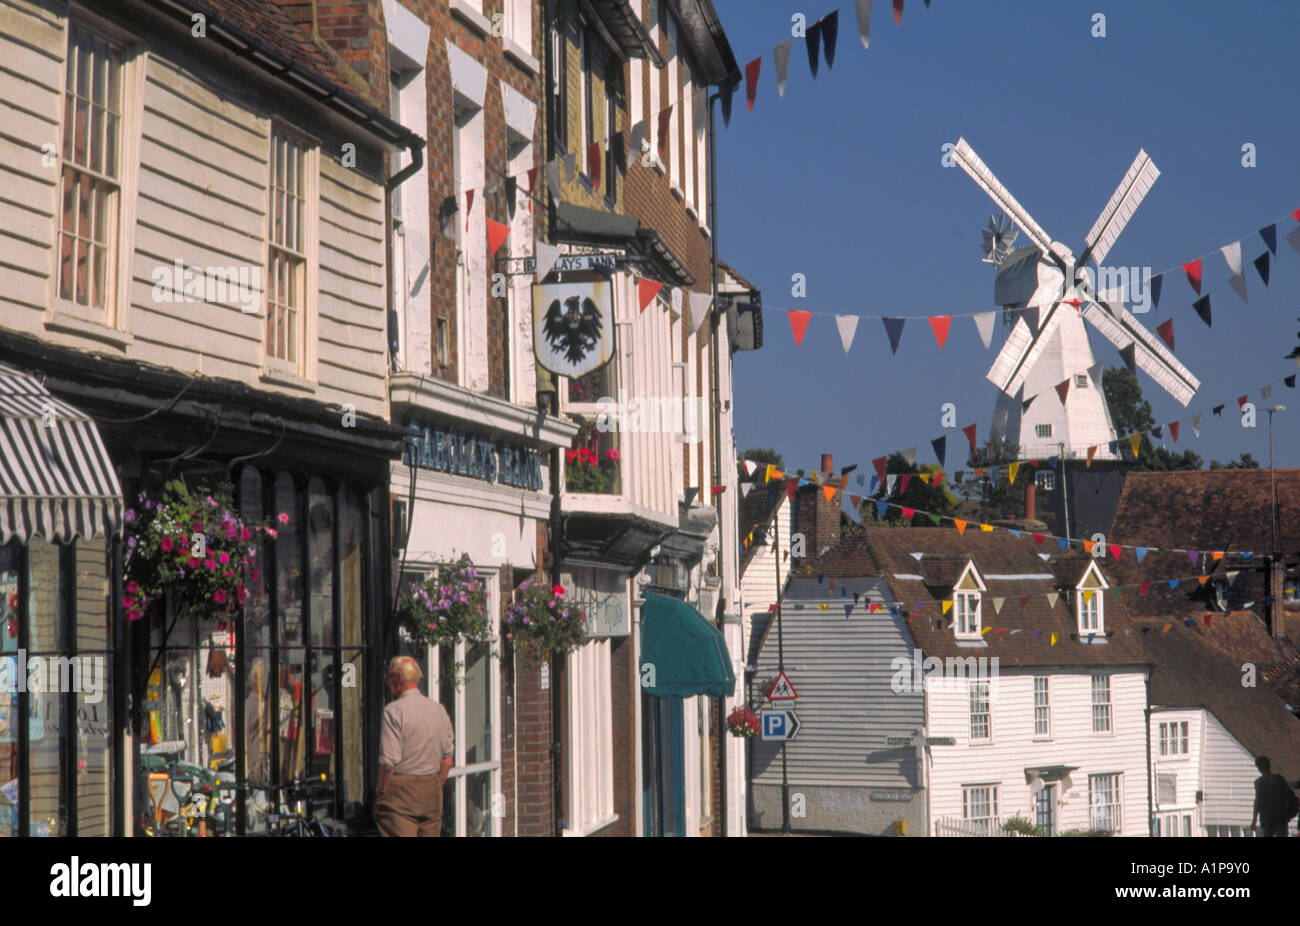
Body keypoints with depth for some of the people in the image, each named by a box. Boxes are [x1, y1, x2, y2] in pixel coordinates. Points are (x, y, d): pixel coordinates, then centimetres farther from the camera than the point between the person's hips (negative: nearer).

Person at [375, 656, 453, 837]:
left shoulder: (394, 710, -10)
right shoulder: (439, 710, 10)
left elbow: (388, 762, -15)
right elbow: (447, 759, 13)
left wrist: (381, 793, -5)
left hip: (401, 789, -6)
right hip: (432, 791, 6)